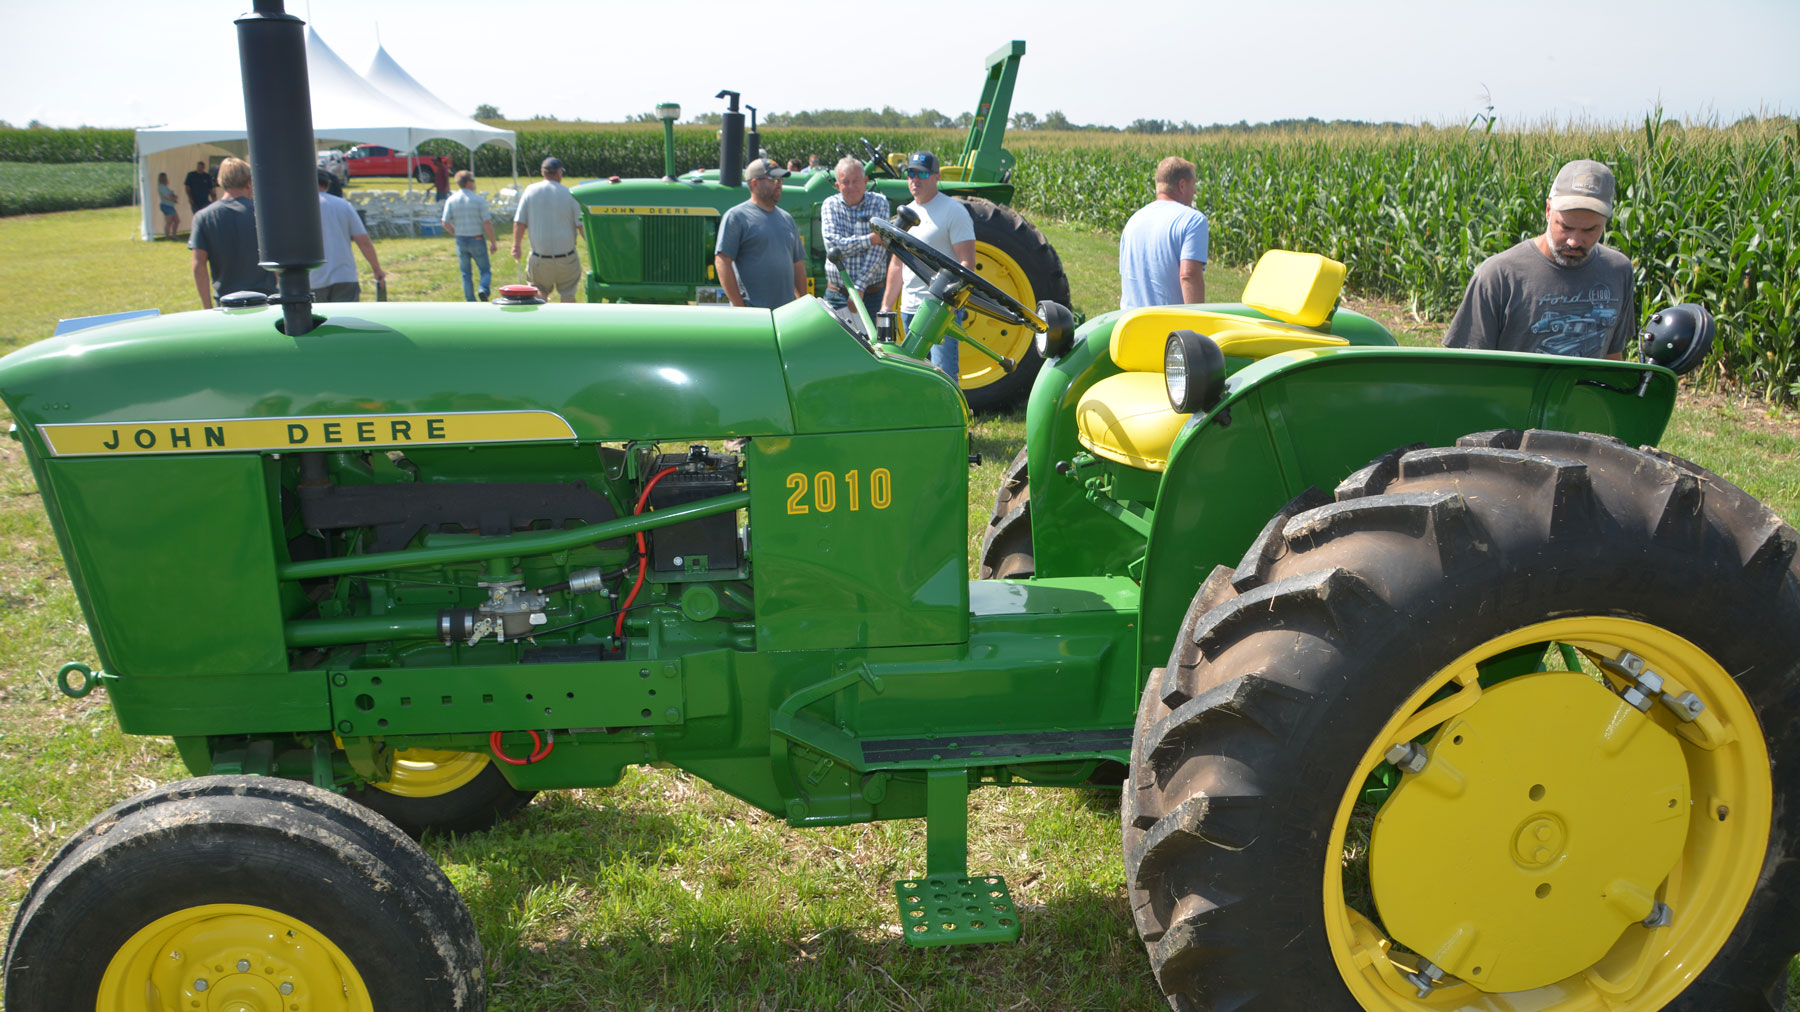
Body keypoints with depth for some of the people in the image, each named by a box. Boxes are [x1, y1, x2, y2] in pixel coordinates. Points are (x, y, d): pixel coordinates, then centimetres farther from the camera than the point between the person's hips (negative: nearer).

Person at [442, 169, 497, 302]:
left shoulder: (451, 201, 1)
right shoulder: (479, 199, -8)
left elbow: (446, 224, -2)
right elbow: (487, 223, -11)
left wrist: (457, 234, 15)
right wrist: (493, 242, -3)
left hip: (461, 241, 3)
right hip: (477, 240, -3)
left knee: (466, 274, 12)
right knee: (485, 270, 8)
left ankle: (470, 303, 10)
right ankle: (484, 289, -20)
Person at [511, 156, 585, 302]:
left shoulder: (531, 191, -1)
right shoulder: (569, 194, -6)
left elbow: (519, 222, -2)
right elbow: (582, 225, -6)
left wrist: (516, 246, 8)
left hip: (540, 257, 1)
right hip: (566, 256, -1)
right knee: (567, 294, 11)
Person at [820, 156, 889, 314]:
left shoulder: (879, 203, 2)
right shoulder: (830, 205, 5)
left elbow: (877, 251, -9)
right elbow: (833, 246, -10)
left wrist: (859, 287, -18)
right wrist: (871, 239, -15)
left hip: (872, 295, -1)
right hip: (837, 297, 1)